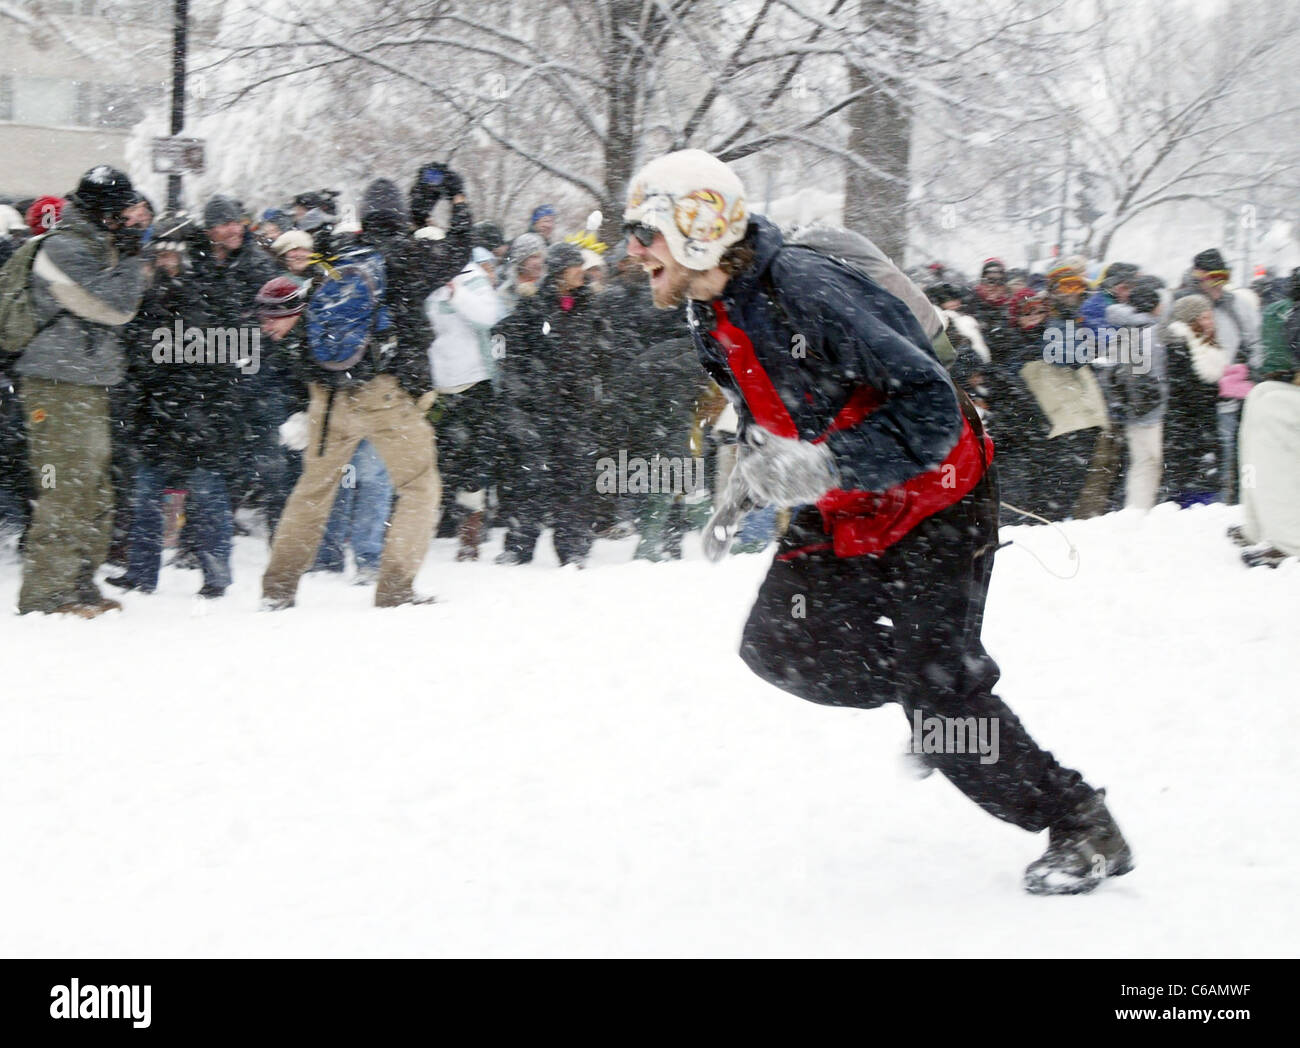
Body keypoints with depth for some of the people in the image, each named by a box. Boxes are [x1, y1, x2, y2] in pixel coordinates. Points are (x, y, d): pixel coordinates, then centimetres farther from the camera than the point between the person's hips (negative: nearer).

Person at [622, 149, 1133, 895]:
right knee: (780, 646, 3)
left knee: (939, 686, -12)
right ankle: (938, 712, 22)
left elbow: (931, 408, -31)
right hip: (846, 512, 9)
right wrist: (747, 486, 3)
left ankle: (1086, 831, 3)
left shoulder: (805, 293, -29)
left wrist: (824, 467, -38)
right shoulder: (710, 316, 0)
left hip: (934, 498, -9)